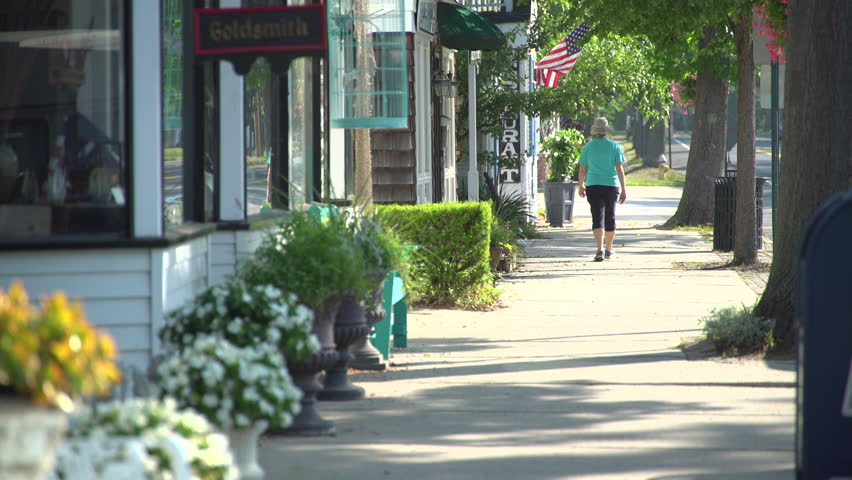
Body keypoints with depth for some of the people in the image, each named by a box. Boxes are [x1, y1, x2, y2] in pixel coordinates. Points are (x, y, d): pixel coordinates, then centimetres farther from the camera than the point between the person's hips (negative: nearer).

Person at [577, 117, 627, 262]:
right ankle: (609, 250, 26)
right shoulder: (615, 147, 0)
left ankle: (600, 250, -23)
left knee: (597, 218, -6)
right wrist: (623, 189, -4)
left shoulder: (588, 147, 1)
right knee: (610, 217, 15)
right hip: (611, 185, 1)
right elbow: (620, 169, -5)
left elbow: (582, 169, 4)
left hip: (593, 186, -1)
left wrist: (581, 186, 18)